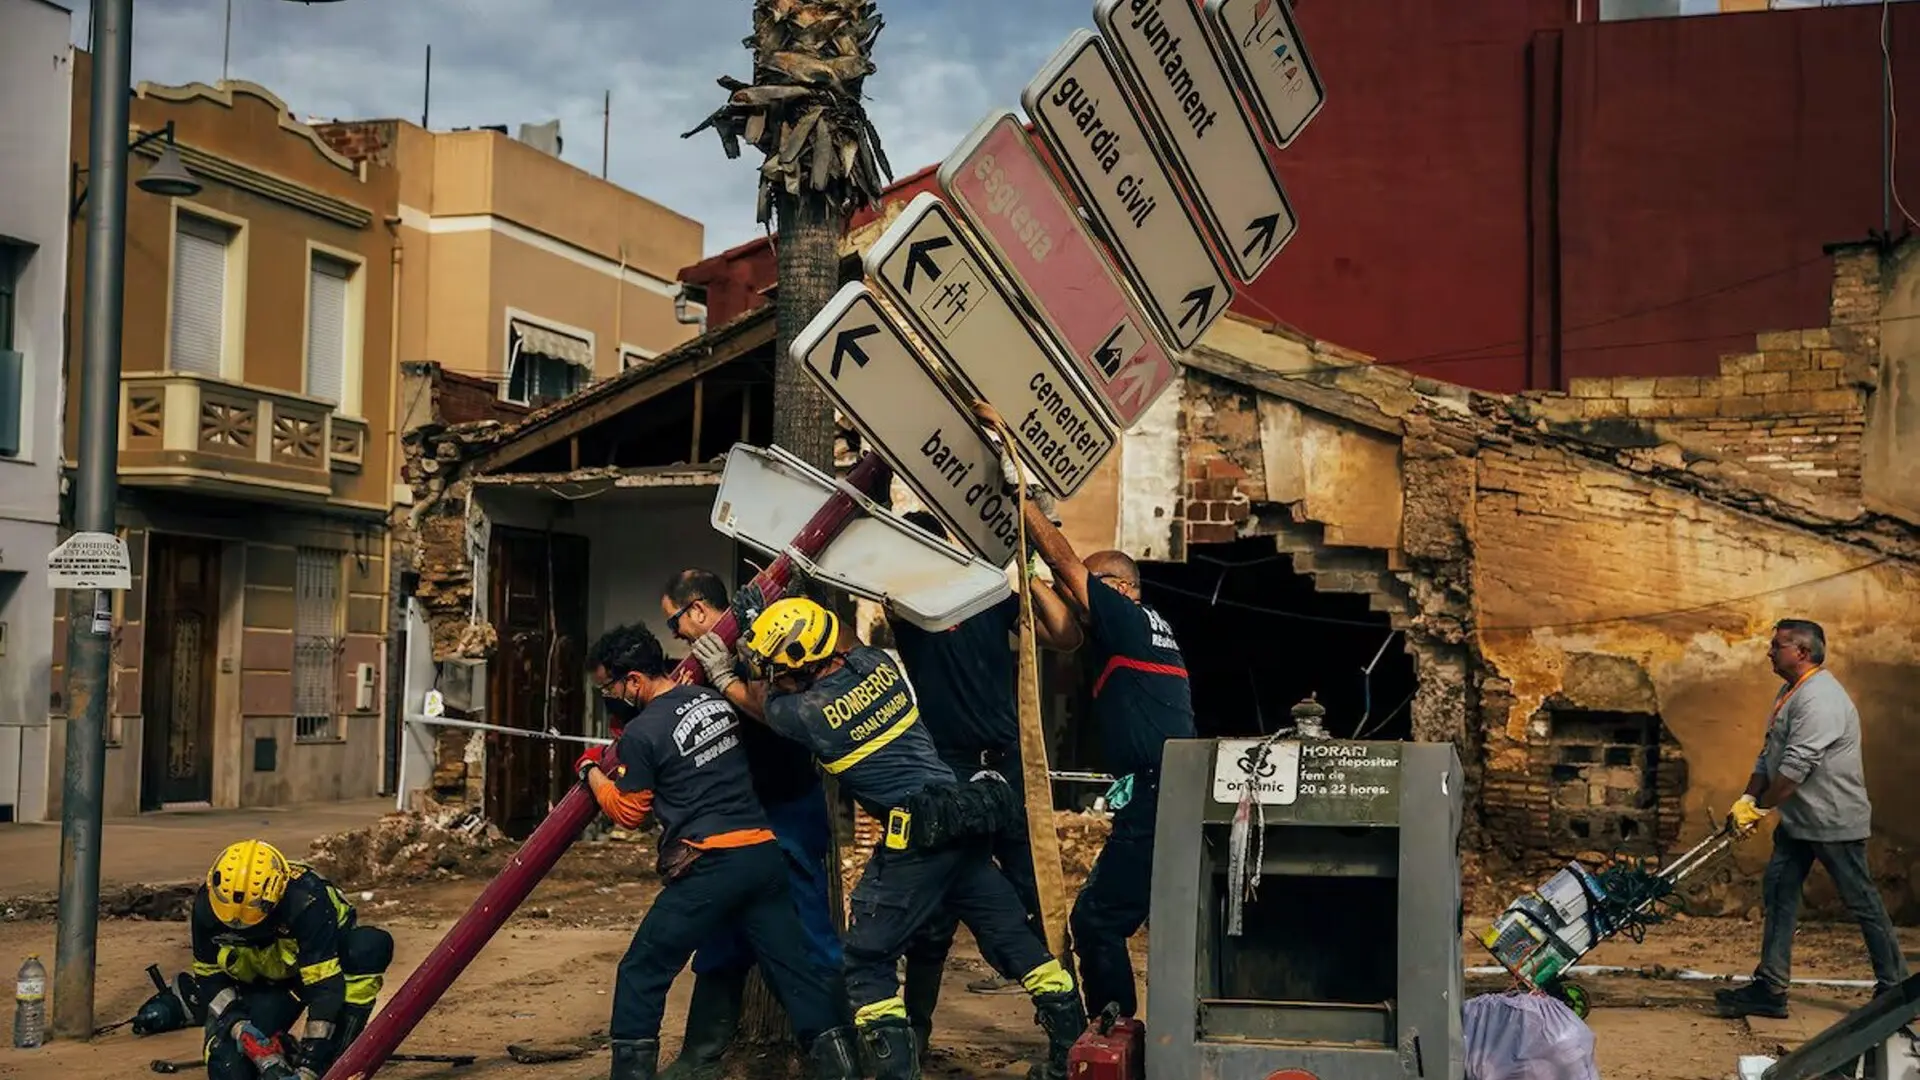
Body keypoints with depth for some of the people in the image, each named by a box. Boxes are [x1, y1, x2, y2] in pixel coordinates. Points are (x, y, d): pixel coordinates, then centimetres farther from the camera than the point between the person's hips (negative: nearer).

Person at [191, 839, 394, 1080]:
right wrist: (240, 1028, -27)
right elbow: (210, 976, -11)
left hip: (321, 962, -3)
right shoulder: (206, 906, -24)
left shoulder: (307, 903, -38)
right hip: (262, 983, 3)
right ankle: (281, 1047, 16)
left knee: (371, 945, -38)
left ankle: (336, 1060, -27)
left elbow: (325, 987, -38)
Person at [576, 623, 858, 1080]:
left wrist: (591, 771, 18)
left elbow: (628, 813, 5)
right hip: (764, 853, 7)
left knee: (642, 972, 7)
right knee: (794, 967, 9)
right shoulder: (715, 698, 12)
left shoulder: (641, 734, -8)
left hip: (709, 867, -7)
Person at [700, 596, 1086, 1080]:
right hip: (965, 819, 7)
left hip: (915, 838, -7)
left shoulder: (807, 713, -10)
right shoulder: (874, 661, 5)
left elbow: (757, 700, 12)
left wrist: (719, 672, 29)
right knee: (1010, 935, 14)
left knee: (867, 958, 6)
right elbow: (844, 654, 31)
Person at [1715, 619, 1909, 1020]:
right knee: (1779, 894, 5)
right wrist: (1747, 799, 5)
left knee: (1862, 903, 1)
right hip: (1798, 821, 10)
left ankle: (1896, 988, 14)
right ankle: (1770, 989, 6)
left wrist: (1761, 807, -18)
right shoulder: (1790, 693, 12)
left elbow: (1796, 766, -26)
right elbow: (1769, 756, 16)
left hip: (1835, 821, -10)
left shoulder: (1820, 699, -22)